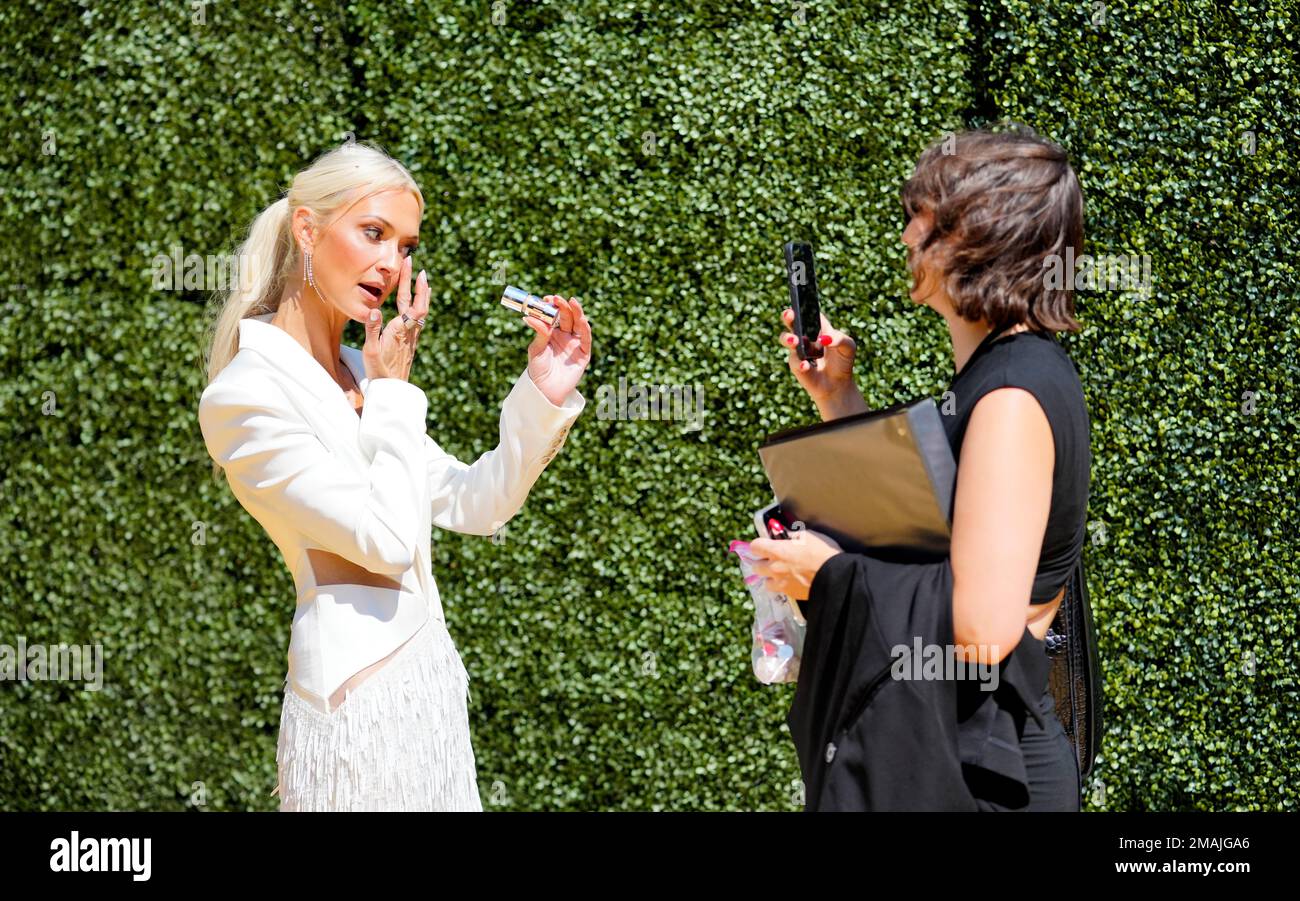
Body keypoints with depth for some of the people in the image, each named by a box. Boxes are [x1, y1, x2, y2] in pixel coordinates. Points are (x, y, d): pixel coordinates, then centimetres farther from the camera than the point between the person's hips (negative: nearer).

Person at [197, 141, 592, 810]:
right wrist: (393, 392, -8)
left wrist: (543, 396, -1)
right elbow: (388, 539, -20)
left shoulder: (358, 371, 11)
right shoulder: (243, 396, -14)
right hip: (358, 697, -8)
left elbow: (473, 505, 12)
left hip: (430, 676, 8)